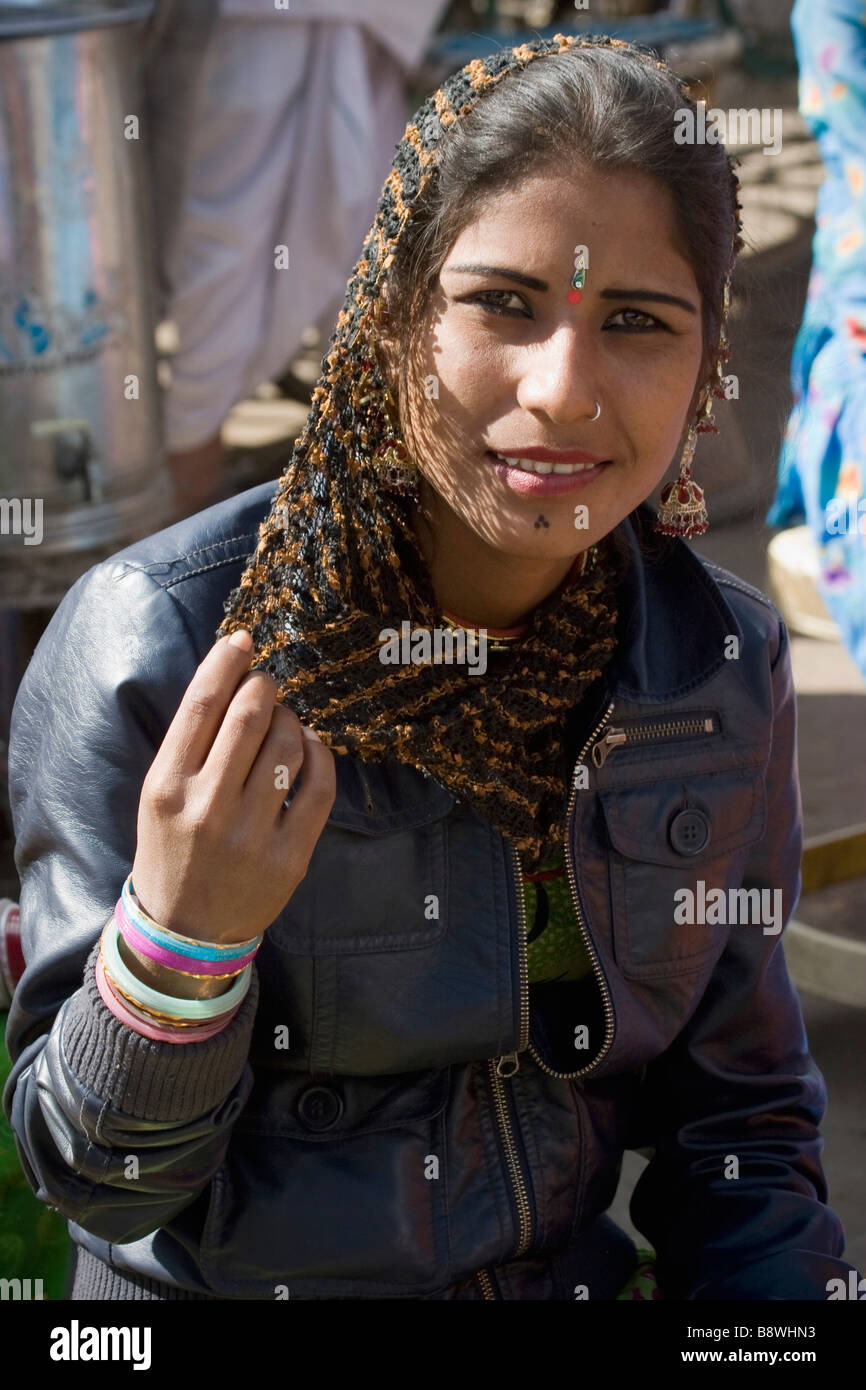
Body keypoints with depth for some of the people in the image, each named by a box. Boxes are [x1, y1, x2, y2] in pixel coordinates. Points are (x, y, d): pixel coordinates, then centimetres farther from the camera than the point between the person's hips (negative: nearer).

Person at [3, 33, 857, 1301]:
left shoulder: (725, 662, -5)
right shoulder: (157, 648, -17)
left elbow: (735, 1114, 7)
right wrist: (178, 944, -28)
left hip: (572, 1273, 4)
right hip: (224, 1285, -4)